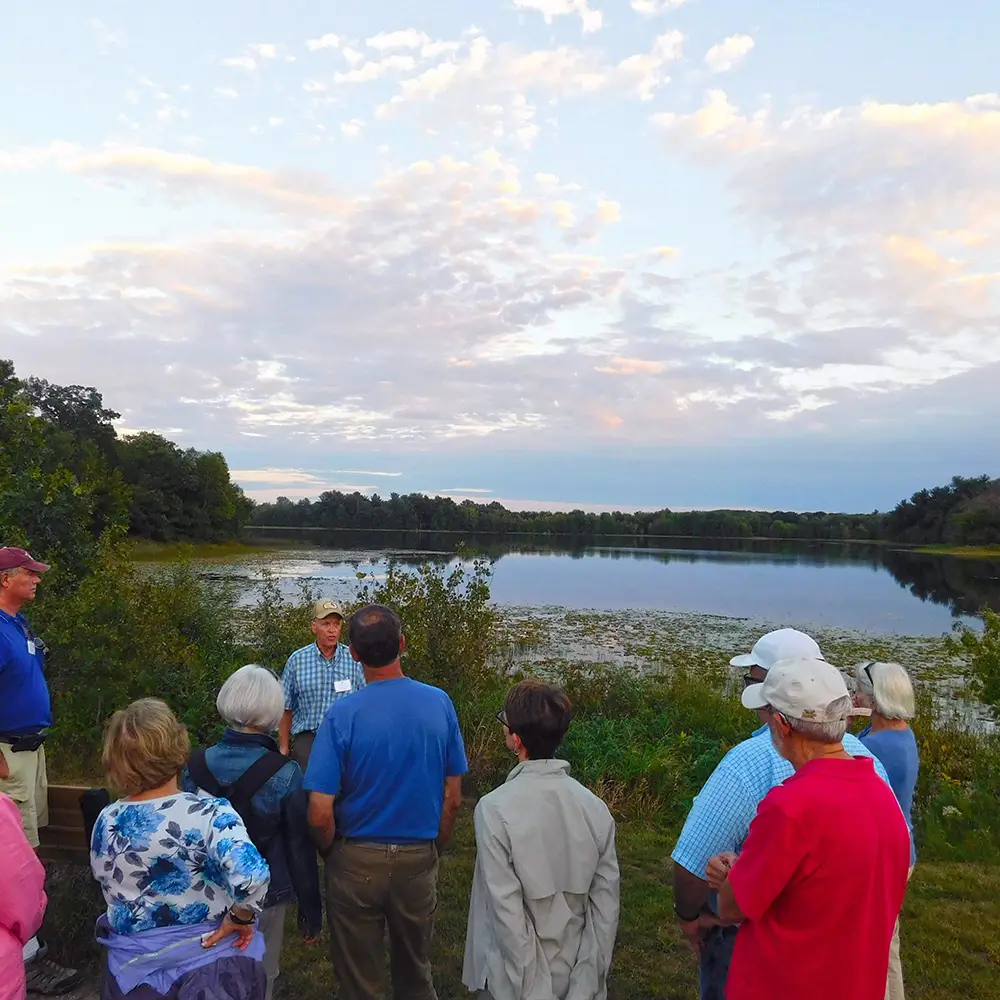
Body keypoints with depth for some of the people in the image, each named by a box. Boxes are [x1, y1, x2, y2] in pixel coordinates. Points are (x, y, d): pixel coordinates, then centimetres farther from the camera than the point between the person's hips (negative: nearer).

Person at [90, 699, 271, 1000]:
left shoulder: (106, 823, -10)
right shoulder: (209, 814, -27)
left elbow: (112, 891, 6)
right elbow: (252, 875, -41)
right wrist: (241, 917, -22)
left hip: (134, 970, 4)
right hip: (213, 964, -3)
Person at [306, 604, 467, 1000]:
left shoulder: (343, 713, -19)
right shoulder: (439, 703, -11)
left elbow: (320, 815, -17)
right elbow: (452, 800, -3)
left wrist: (331, 853, 3)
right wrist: (435, 848, 12)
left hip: (358, 862, -2)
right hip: (419, 861, 3)